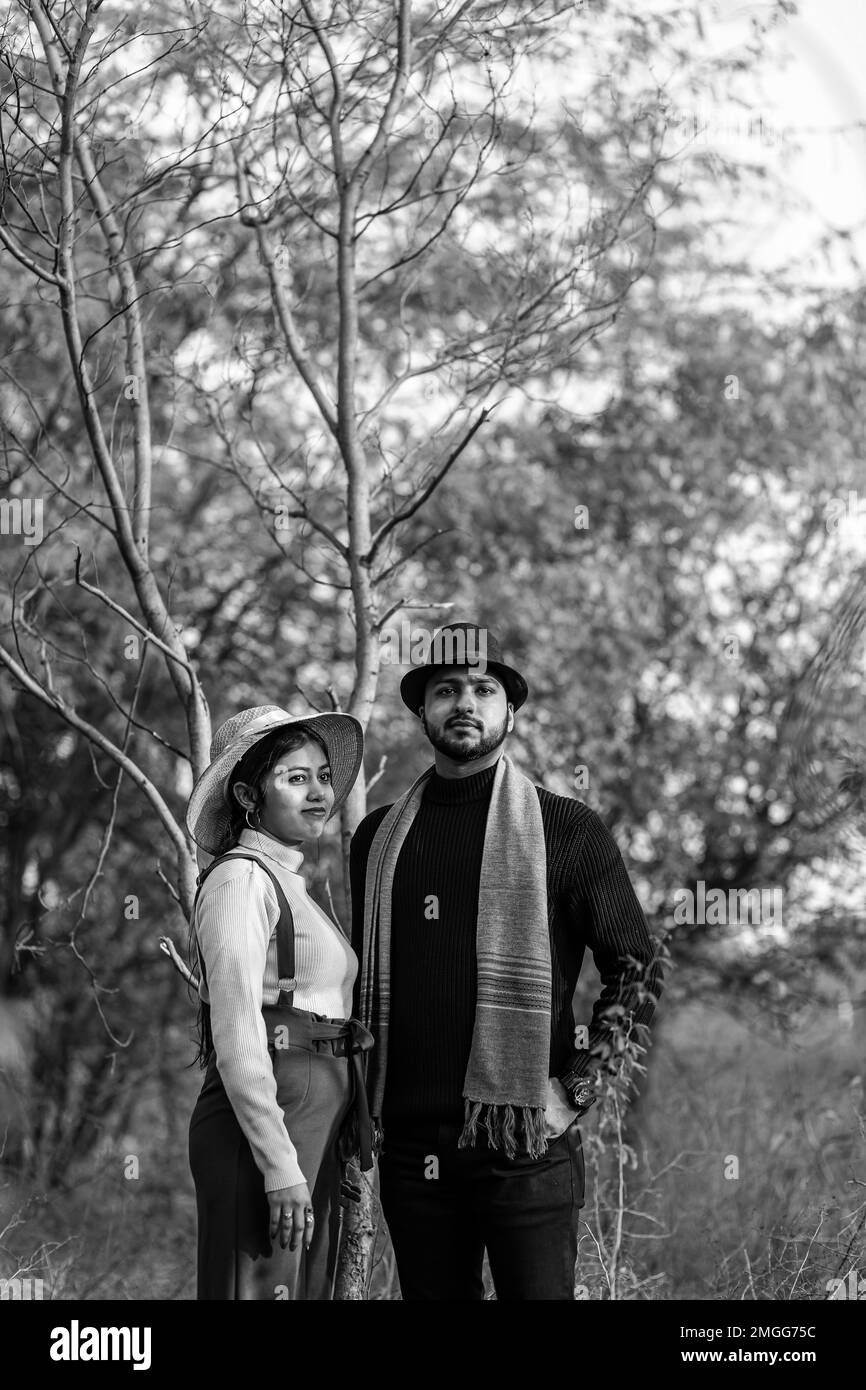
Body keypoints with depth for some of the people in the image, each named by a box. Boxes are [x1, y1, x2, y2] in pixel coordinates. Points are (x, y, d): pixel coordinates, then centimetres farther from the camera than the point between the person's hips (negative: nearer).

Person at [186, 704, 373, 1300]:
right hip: (261, 1122, -9)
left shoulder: (291, 885, 21)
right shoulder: (241, 878, -7)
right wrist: (279, 1165, -19)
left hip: (312, 1132, 9)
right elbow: (236, 1034, -15)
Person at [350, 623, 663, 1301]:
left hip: (524, 1145, -3)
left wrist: (574, 1090, -8)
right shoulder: (379, 835, 12)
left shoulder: (567, 829, 1)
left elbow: (637, 970, 1)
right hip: (410, 1145, 4)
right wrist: (360, 1108, 9)